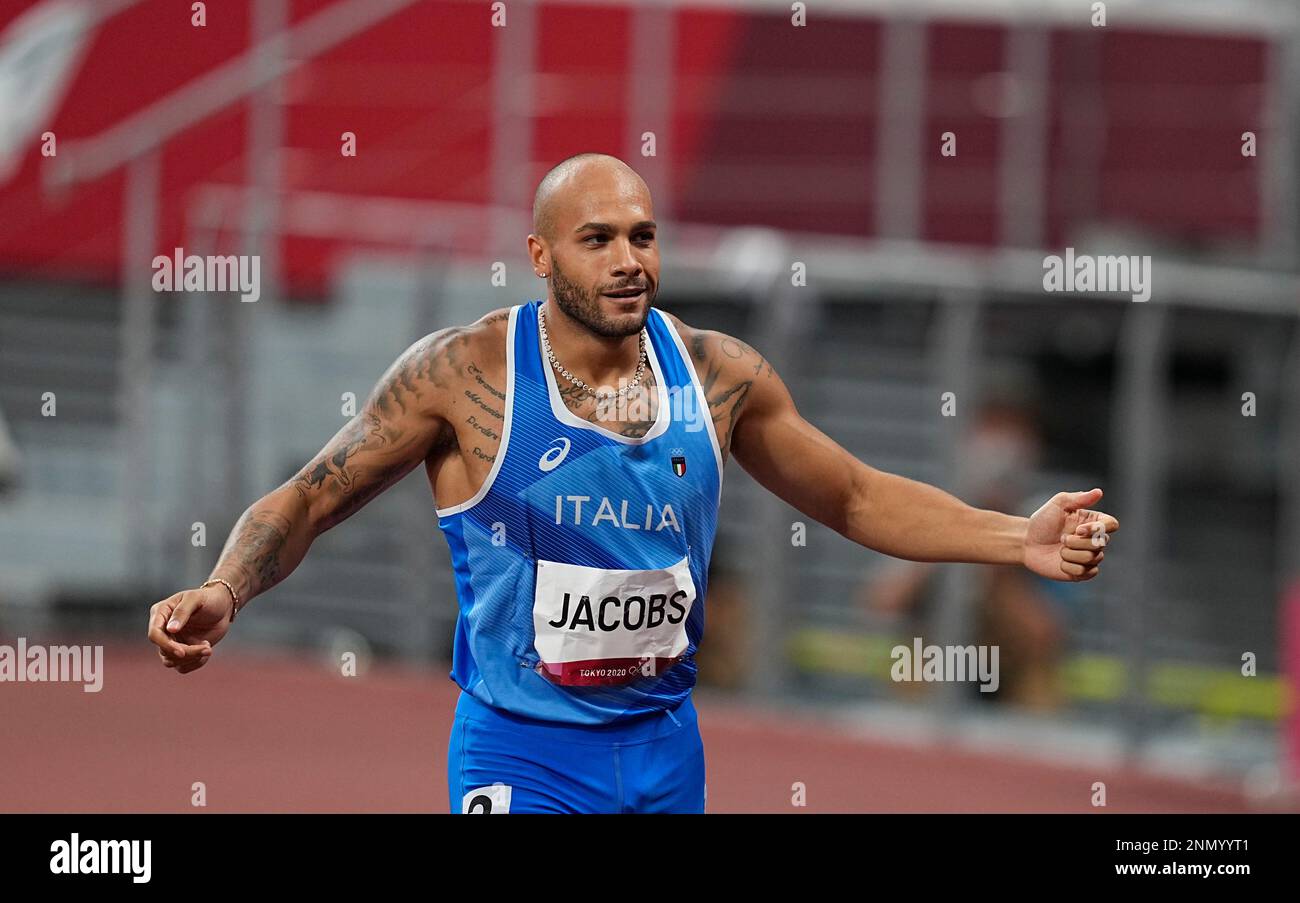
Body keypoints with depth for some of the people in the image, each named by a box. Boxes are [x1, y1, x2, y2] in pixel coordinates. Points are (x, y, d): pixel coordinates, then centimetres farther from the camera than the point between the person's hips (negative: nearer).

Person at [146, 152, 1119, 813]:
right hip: (521, 753, -4)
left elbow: (855, 498, 13)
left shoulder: (720, 377, 1)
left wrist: (1018, 540, 2)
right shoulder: (463, 374, -11)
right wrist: (223, 595, -23)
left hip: (665, 749, 4)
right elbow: (305, 503, -4)